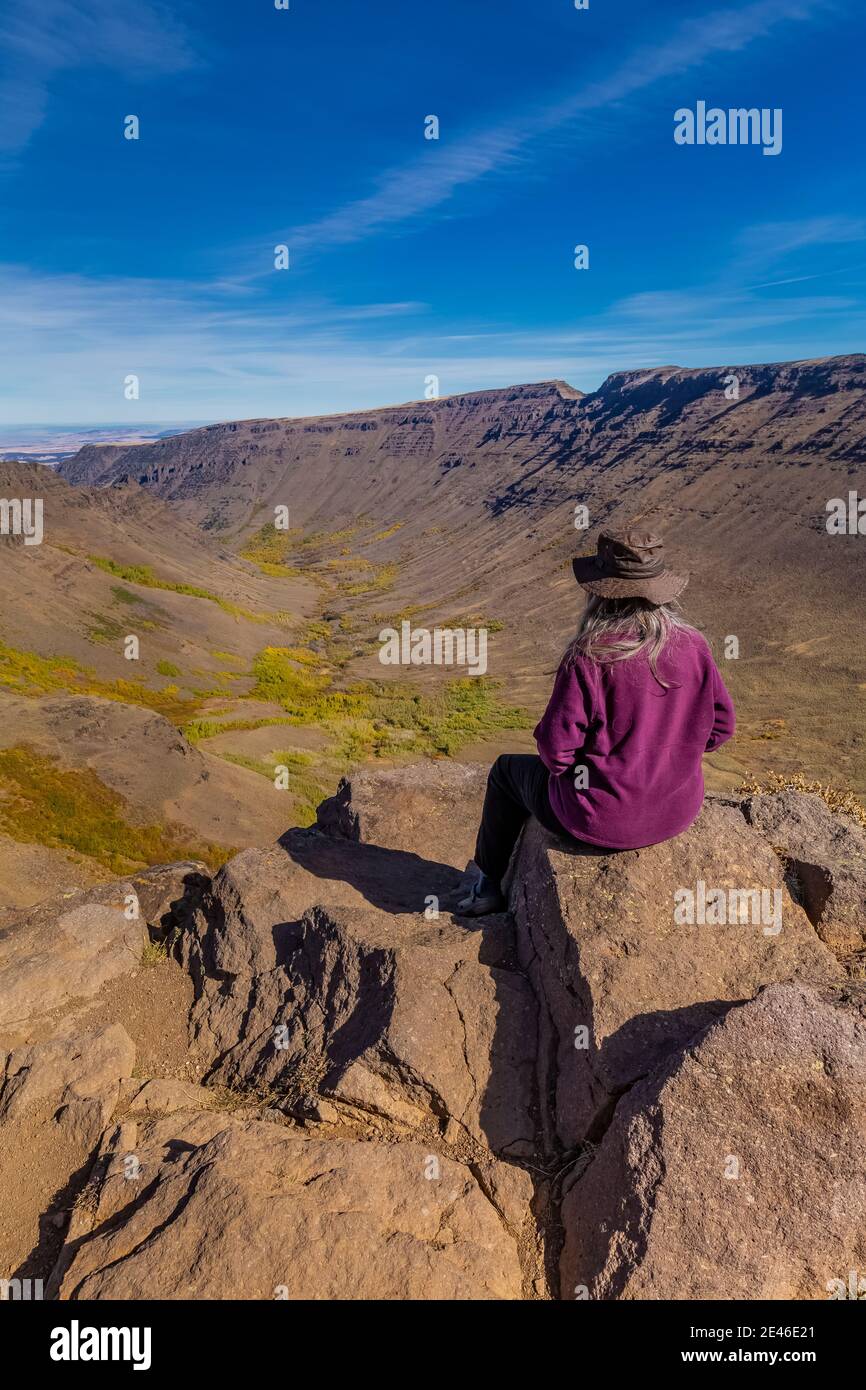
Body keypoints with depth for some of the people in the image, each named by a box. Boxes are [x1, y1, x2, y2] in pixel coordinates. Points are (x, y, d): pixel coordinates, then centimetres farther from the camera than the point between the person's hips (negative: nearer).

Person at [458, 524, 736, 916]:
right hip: (679, 810, 6)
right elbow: (720, 726, 2)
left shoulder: (588, 658, -24)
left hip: (601, 819, -5)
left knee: (507, 769, 23)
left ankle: (489, 883, 42)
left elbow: (556, 747, -20)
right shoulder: (693, 645, -9)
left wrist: (560, 761, 3)